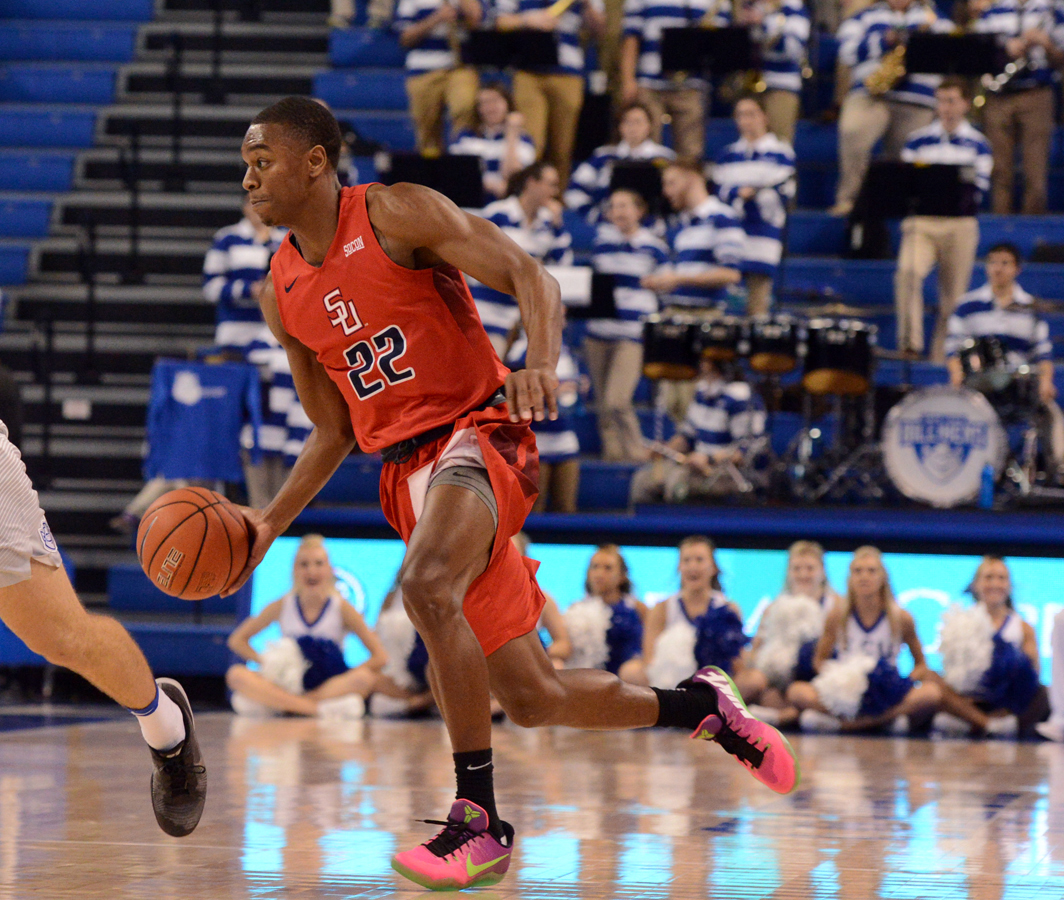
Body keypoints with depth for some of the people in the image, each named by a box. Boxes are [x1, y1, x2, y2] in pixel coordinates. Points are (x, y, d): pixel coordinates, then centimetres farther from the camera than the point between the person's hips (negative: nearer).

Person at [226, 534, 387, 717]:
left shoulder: (341, 608, -2)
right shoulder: (282, 607, 3)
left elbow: (380, 658, -5)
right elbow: (237, 640, 9)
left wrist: (347, 681, -14)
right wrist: (264, 661, -6)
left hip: (329, 686, -1)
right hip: (287, 685, 1)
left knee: (365, 677, -34)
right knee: (236, 675, -24)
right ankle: (320, 708, -35)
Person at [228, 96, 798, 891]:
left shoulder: (398, 214, -7)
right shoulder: (283, 296, 10)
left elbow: (529, 277, -13)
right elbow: (333, 435, 17)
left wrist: (542, 365, -32)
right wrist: (271, 523, 3)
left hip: (479, 432, -7)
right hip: (408, 469, 7)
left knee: (425, 585, -36)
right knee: (532, 698, 6)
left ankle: (480, 820, -29)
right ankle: (700, 705, 32)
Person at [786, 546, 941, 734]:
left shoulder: (901, 619, 1)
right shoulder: (838, 617, 2)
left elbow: (921, 665, 9)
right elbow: (819, 660, 11)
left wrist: (907, 683, -12)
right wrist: (833, 679, -10)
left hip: (887, 696, 0)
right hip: (845, 695, 0)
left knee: (932, 694, -32)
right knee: (797, 692, -27)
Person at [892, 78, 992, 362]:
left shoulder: (977, 144, 10)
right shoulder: (917, 141, 13)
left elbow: (979, 189, 1)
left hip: (960, 224, 0)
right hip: (921, 223, 0)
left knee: (952, 297, 1)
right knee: (907, 271, -28)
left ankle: (941, 357, 11)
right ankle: (910, 342, -31)